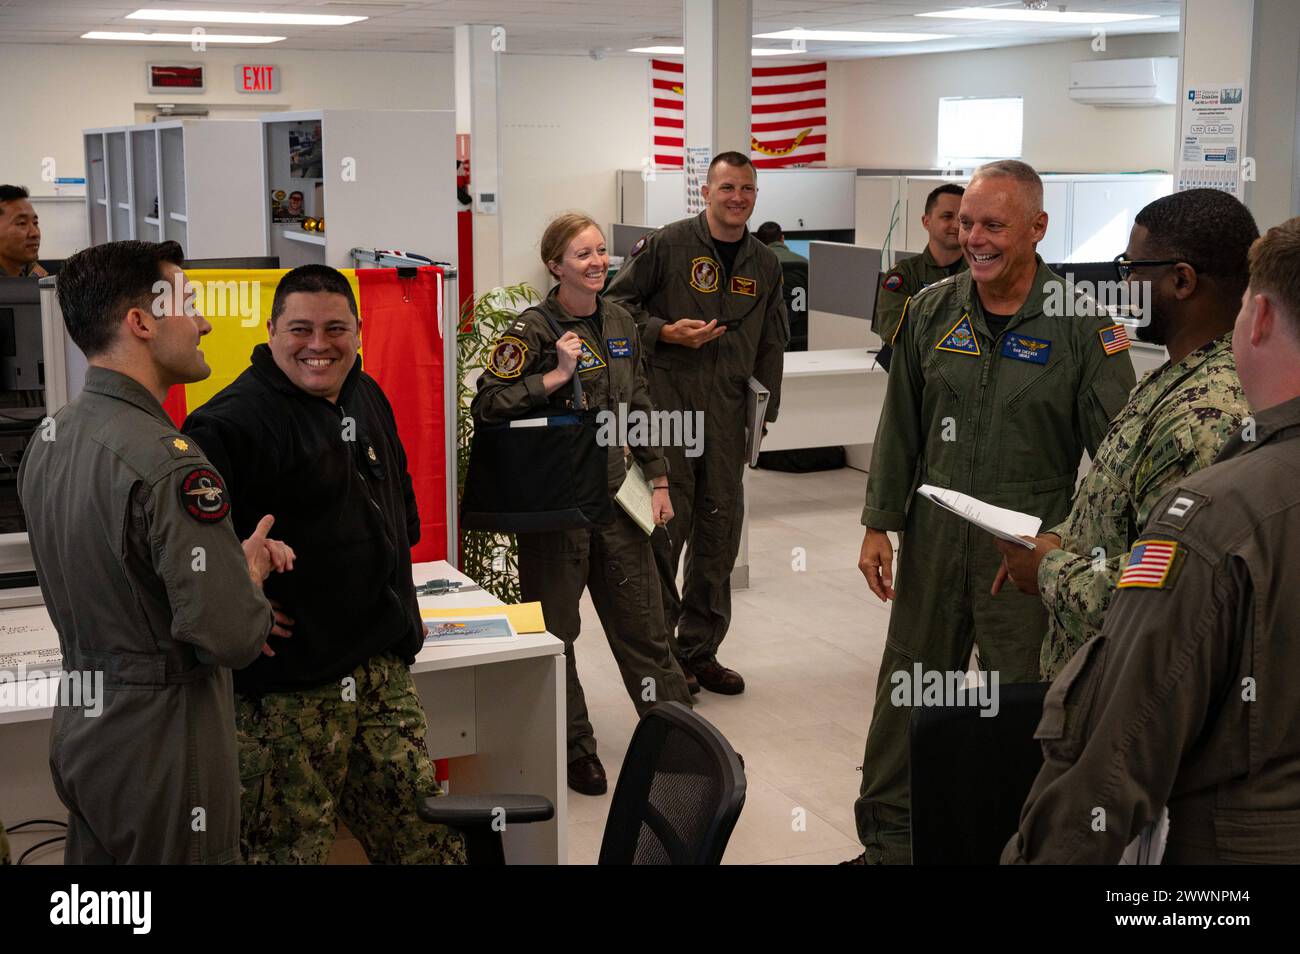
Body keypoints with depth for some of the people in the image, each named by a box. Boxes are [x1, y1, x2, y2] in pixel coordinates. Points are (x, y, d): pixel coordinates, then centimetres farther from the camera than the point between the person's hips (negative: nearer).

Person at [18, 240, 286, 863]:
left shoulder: (48, 439, 4)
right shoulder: (169, 463, -25)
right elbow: (232, 638, -27)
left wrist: (232, 555, 4)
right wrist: (251, 568, -6)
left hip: (78, 729, 9)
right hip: (161, 748, -8)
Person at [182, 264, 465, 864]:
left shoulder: (367, 398, 12)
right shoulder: (238, 419, -15)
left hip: (384, 667, 8)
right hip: (288, 686, -7)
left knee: (425, 838, 12)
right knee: (289, 848, 2)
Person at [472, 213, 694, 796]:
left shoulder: (619, 323, 9)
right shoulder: (533, 330, -10)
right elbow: (487, 405, -16)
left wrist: (657, 480, 13)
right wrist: (557, 375, -20)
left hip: (615, 494, 5)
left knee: (641, 619, 11)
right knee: (554, 628, 6)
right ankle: (574, 748, 19)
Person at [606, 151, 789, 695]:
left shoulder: (765, 265, 14)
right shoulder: (665, 246, -3)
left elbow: (771, 345, 20)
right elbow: (617, 303, 1)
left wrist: (764, 409, 14)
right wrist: (666, 332, -13)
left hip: (727, 411, 5)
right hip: (666, 404, -5)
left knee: (719, 531, 9)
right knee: (665, 527, -7)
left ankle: (698, 650, 22)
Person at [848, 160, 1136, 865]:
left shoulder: (1081, 322, -8)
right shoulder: (931, 311, 4)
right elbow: (899, 428, 10)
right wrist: (879, 523, 7)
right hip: (935, 536, 4)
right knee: (907, 692, 13)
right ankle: (889, 838, 28)